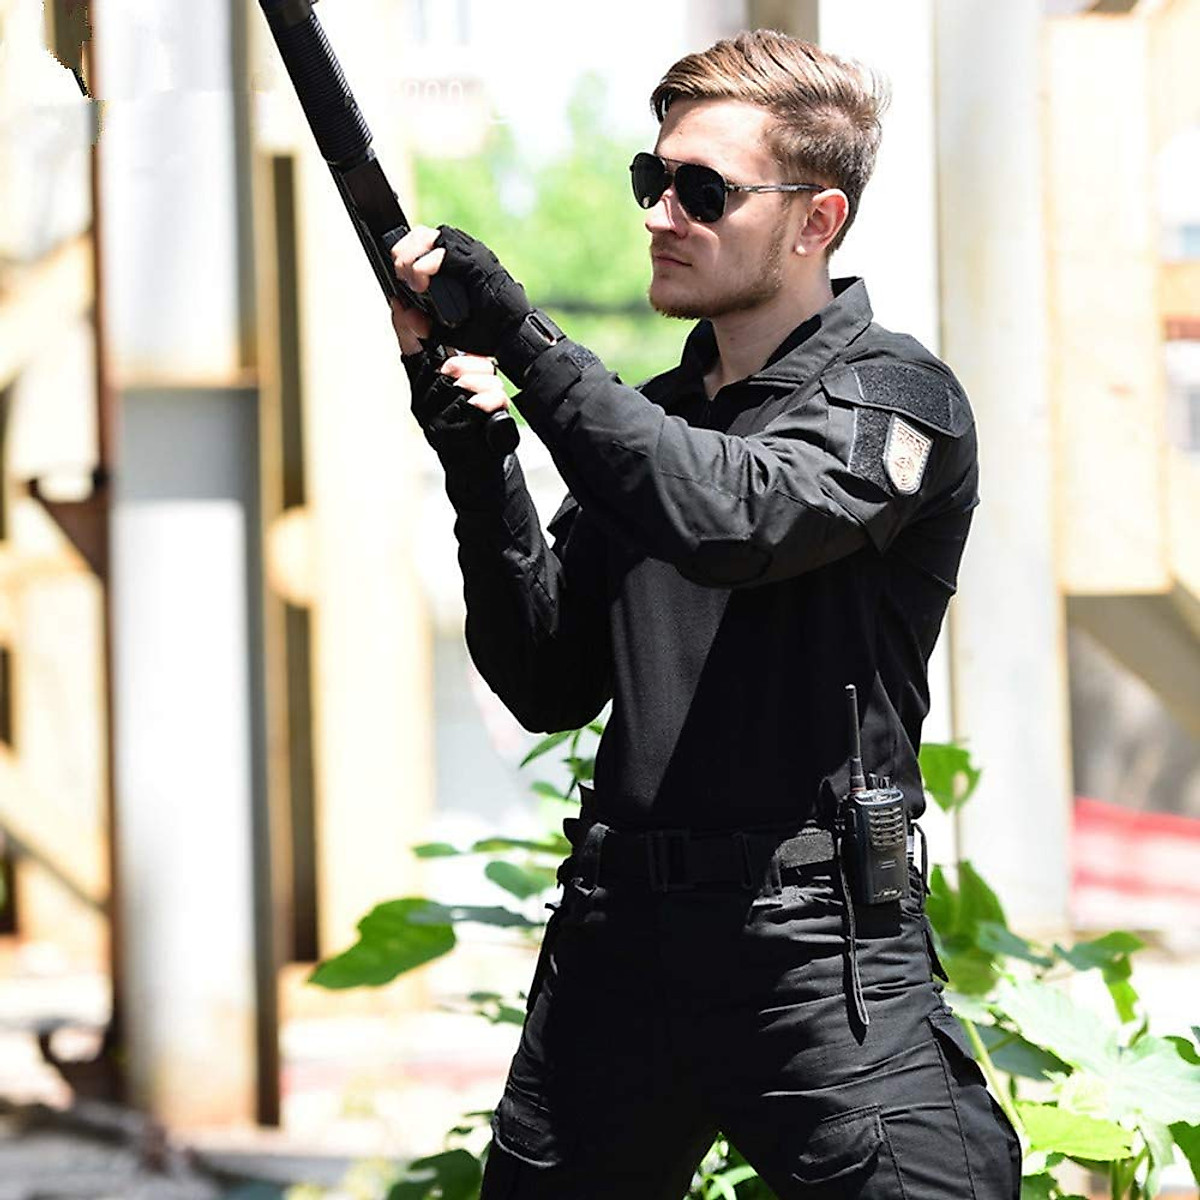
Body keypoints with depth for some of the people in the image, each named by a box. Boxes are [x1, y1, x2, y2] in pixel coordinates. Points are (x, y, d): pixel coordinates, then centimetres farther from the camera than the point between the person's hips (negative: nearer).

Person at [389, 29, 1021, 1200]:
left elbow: (731, 516, -24)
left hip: (814, 952, -6)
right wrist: (477, 467, -1)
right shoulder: (649, 419, 15)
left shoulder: (893, 400, -3)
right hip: (618, 937, 6)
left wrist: (520, 333, -22)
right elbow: (550, 684, 11)